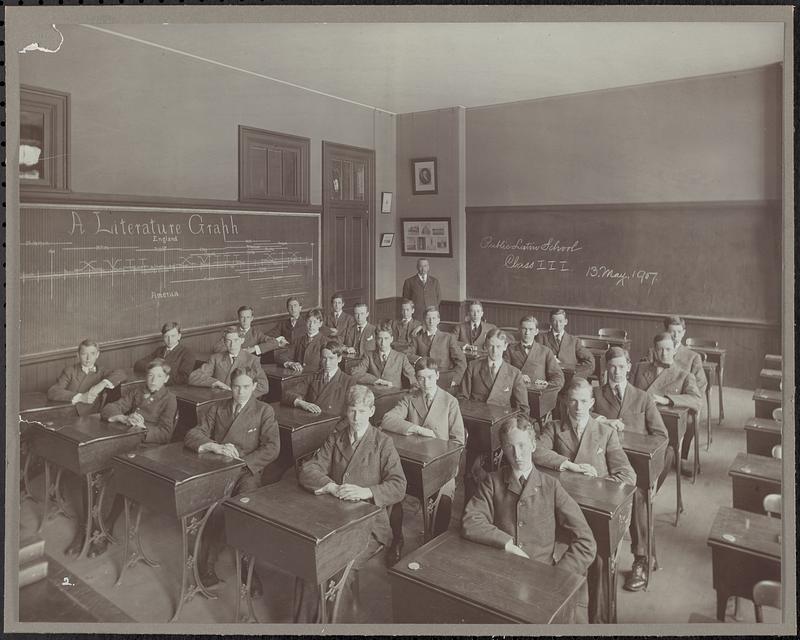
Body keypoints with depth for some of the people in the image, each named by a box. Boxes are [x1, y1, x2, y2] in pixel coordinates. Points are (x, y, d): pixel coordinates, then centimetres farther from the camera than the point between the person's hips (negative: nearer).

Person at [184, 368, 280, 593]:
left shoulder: (264, 411, 9)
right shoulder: (217, 408, 17)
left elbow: (272, 448, -2)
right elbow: (192, 435, 6)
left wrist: (242, 461, -13)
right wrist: (215, 447, -13)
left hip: (247, 471, -1)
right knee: (217, 503, -32)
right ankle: (207, 566, -17)